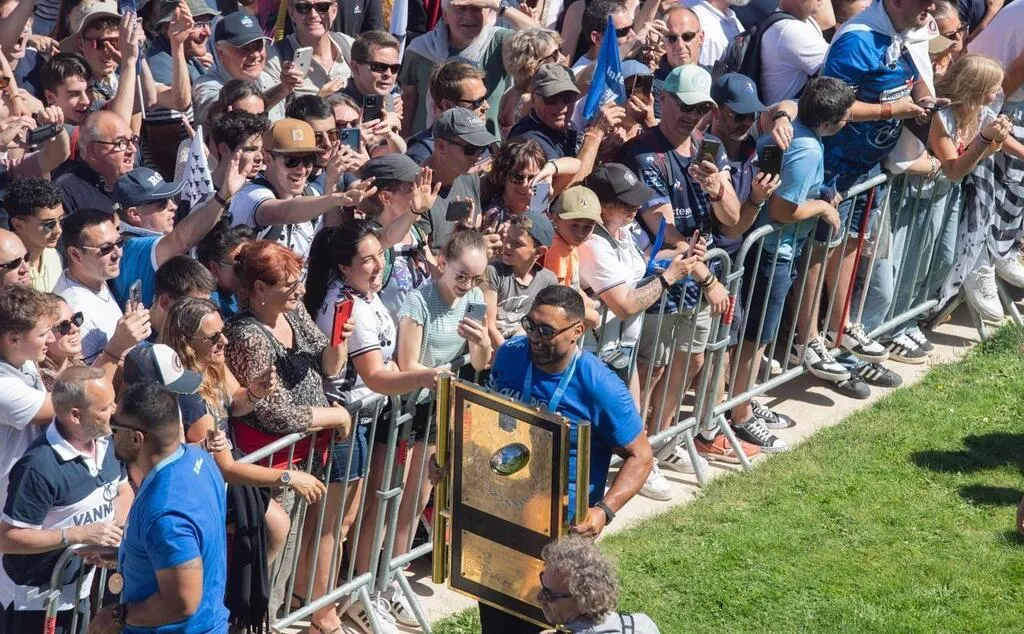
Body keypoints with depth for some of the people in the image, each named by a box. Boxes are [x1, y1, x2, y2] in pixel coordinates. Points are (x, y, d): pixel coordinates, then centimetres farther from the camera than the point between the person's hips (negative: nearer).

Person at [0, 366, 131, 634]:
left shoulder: (106, 442, -5)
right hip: (37, 599, -7)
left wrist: (115, 531, -11)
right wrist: (80, 535, -30)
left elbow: (124, 492, 11)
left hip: (81, 589, 7)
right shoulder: (39, 467, -29)